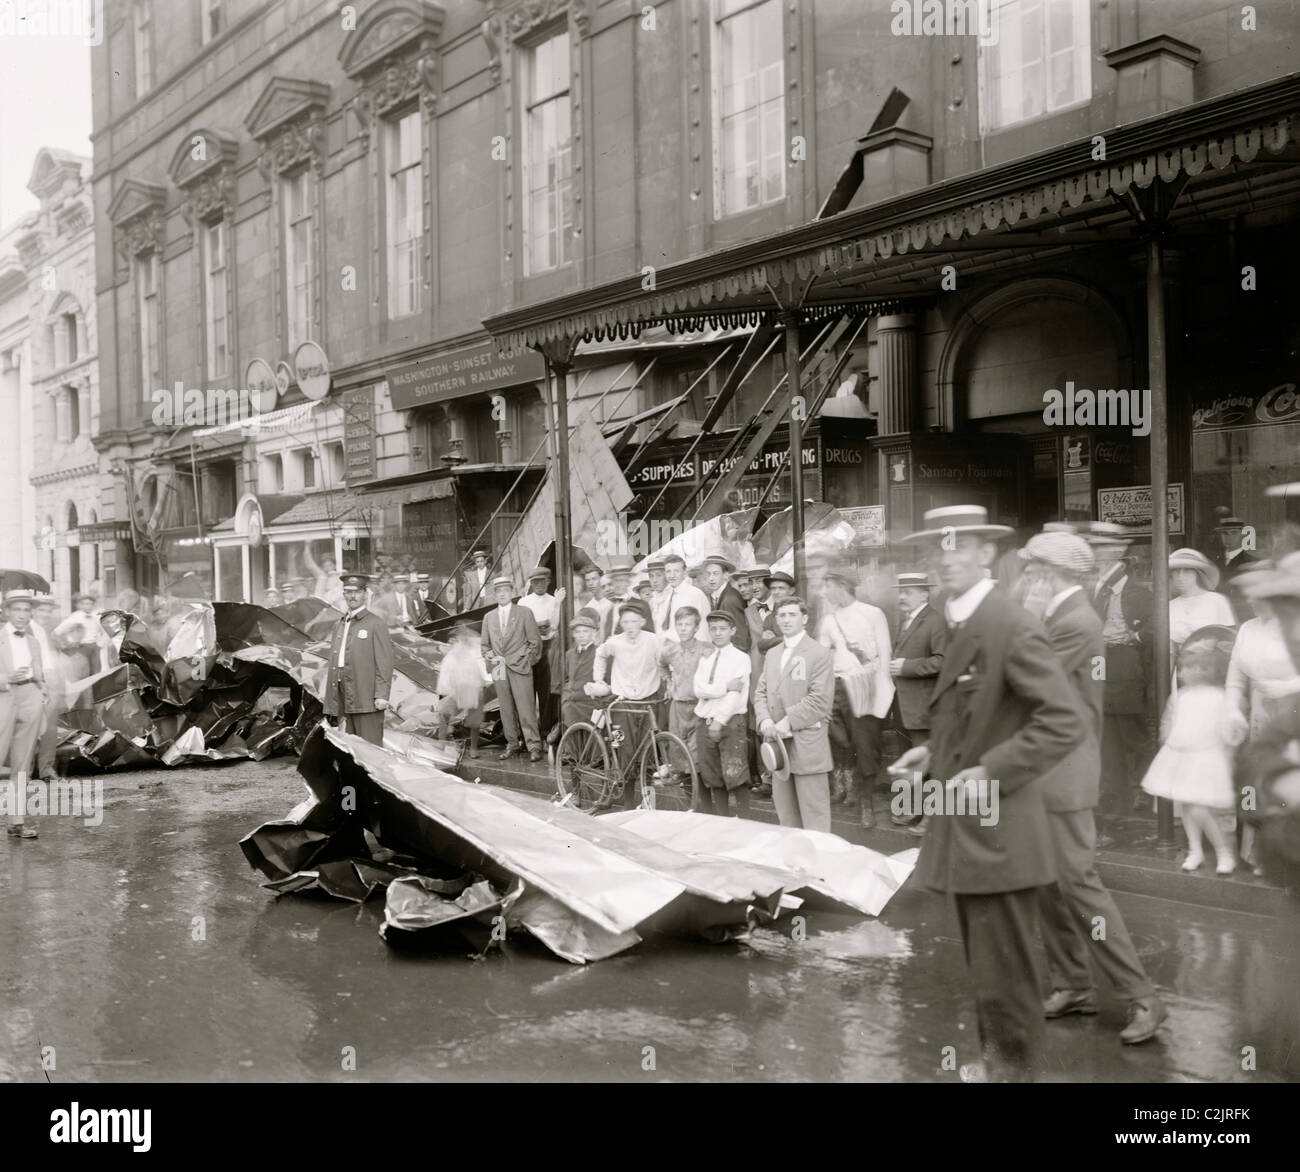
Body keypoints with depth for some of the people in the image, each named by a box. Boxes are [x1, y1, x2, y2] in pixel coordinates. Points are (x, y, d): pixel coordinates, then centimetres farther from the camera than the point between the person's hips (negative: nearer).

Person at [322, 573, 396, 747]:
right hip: (342, 703, 6)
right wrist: (331, 703, 14)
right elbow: (333, 663, 19)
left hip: (366, 700, -6)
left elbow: (384, 663, -7)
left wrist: (382, 695, -15)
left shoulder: (376, 624, 0)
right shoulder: (338, 626, 20)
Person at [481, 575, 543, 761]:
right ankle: (512, 744, 12)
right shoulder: (489, 617, 15)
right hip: (499, 669, 4)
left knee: (525, 708, -8)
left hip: (519, 667, -4)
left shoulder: (524, 613, 5)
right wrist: (490, 656, 5)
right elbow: (485, 645, 21)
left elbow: (535, 641, 4)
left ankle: (533, 746, -5)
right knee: (506, 710, 4)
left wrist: (528, 661, -1)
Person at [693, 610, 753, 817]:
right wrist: (725, 687, -14)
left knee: (735, 776, -13)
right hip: (705, 721, 5)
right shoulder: (705, 659, 14)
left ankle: (744, 821, -7)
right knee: (713, 779, 9)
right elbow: (697, 689, -1)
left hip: (730, 721, -5)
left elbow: (736, 694, -12)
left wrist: (720, 720, -21)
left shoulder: (741, 658, -2)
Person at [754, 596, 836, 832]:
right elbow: (761, 692, 13)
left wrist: (788, 721, -18)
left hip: (807, 748, -7)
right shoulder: (772, 654, 16)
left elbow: (820, 700, -14)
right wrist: (764, 719, -6)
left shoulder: (818, 654, -6)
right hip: (778, 745, 7)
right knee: (785, 812, 14)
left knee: (814, 817, -3)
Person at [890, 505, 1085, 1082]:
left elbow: (1064, 722, -22)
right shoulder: (956, 623, 10)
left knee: (1003, 975, 1)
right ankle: (993, 1059, 37)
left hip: (996, 829, -9)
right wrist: (933, 752, 7)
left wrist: (991, 772, -24)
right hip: (964, 826, 9)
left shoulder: (1012, 628, -18)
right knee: (986, 969, 22)